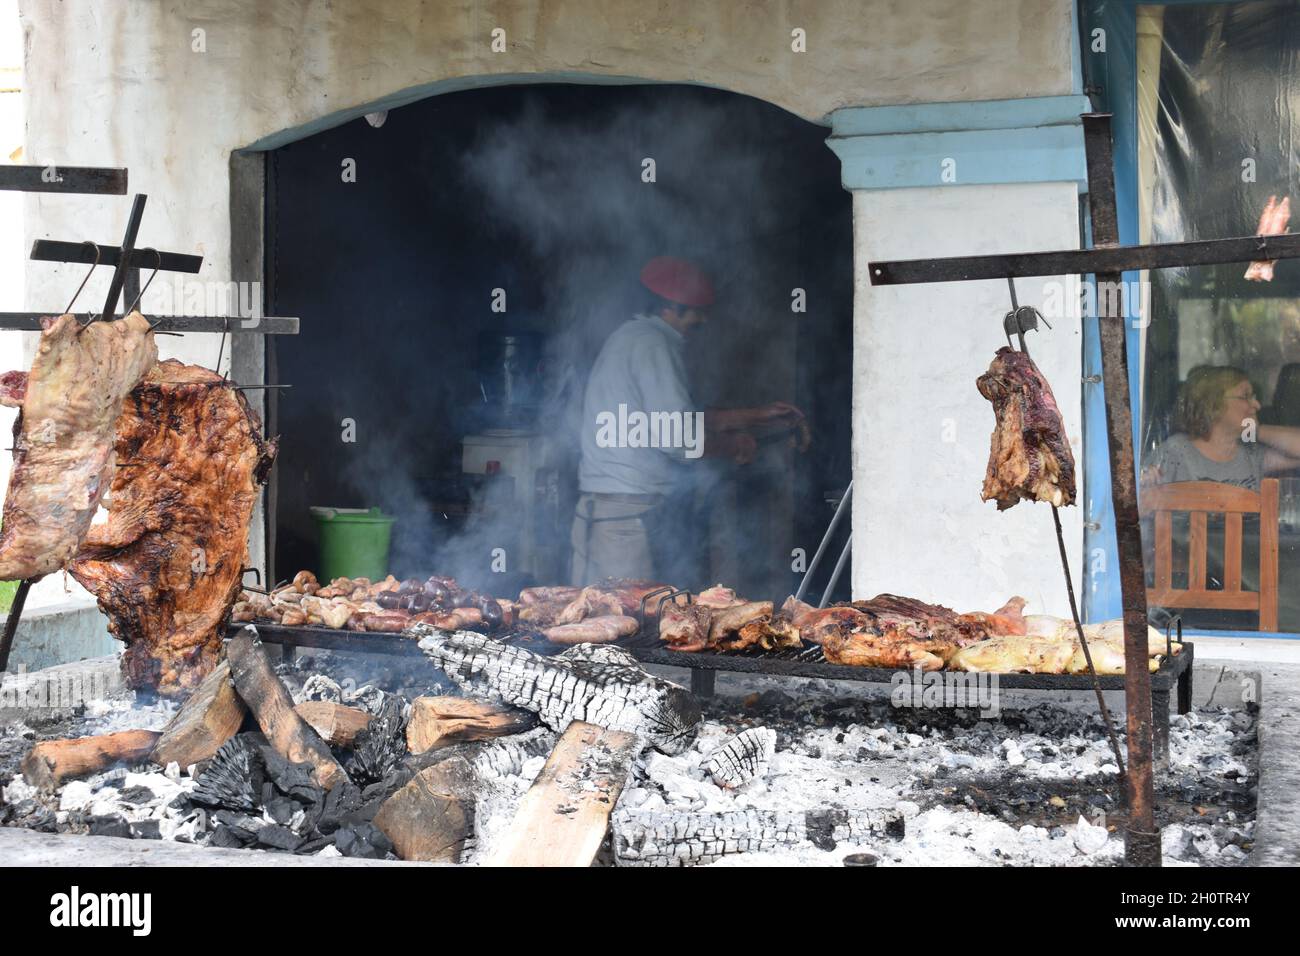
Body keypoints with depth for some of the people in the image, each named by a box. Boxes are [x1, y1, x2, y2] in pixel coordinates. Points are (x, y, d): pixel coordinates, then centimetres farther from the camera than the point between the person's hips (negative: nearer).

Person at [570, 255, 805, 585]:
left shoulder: (631, 337, 21)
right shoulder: (652, 344, -12)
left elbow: (687, 418, 29)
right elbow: (677, 438, -19)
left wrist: (757, 416, 30)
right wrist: (733, 446, -2)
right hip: (631, 512, -10)